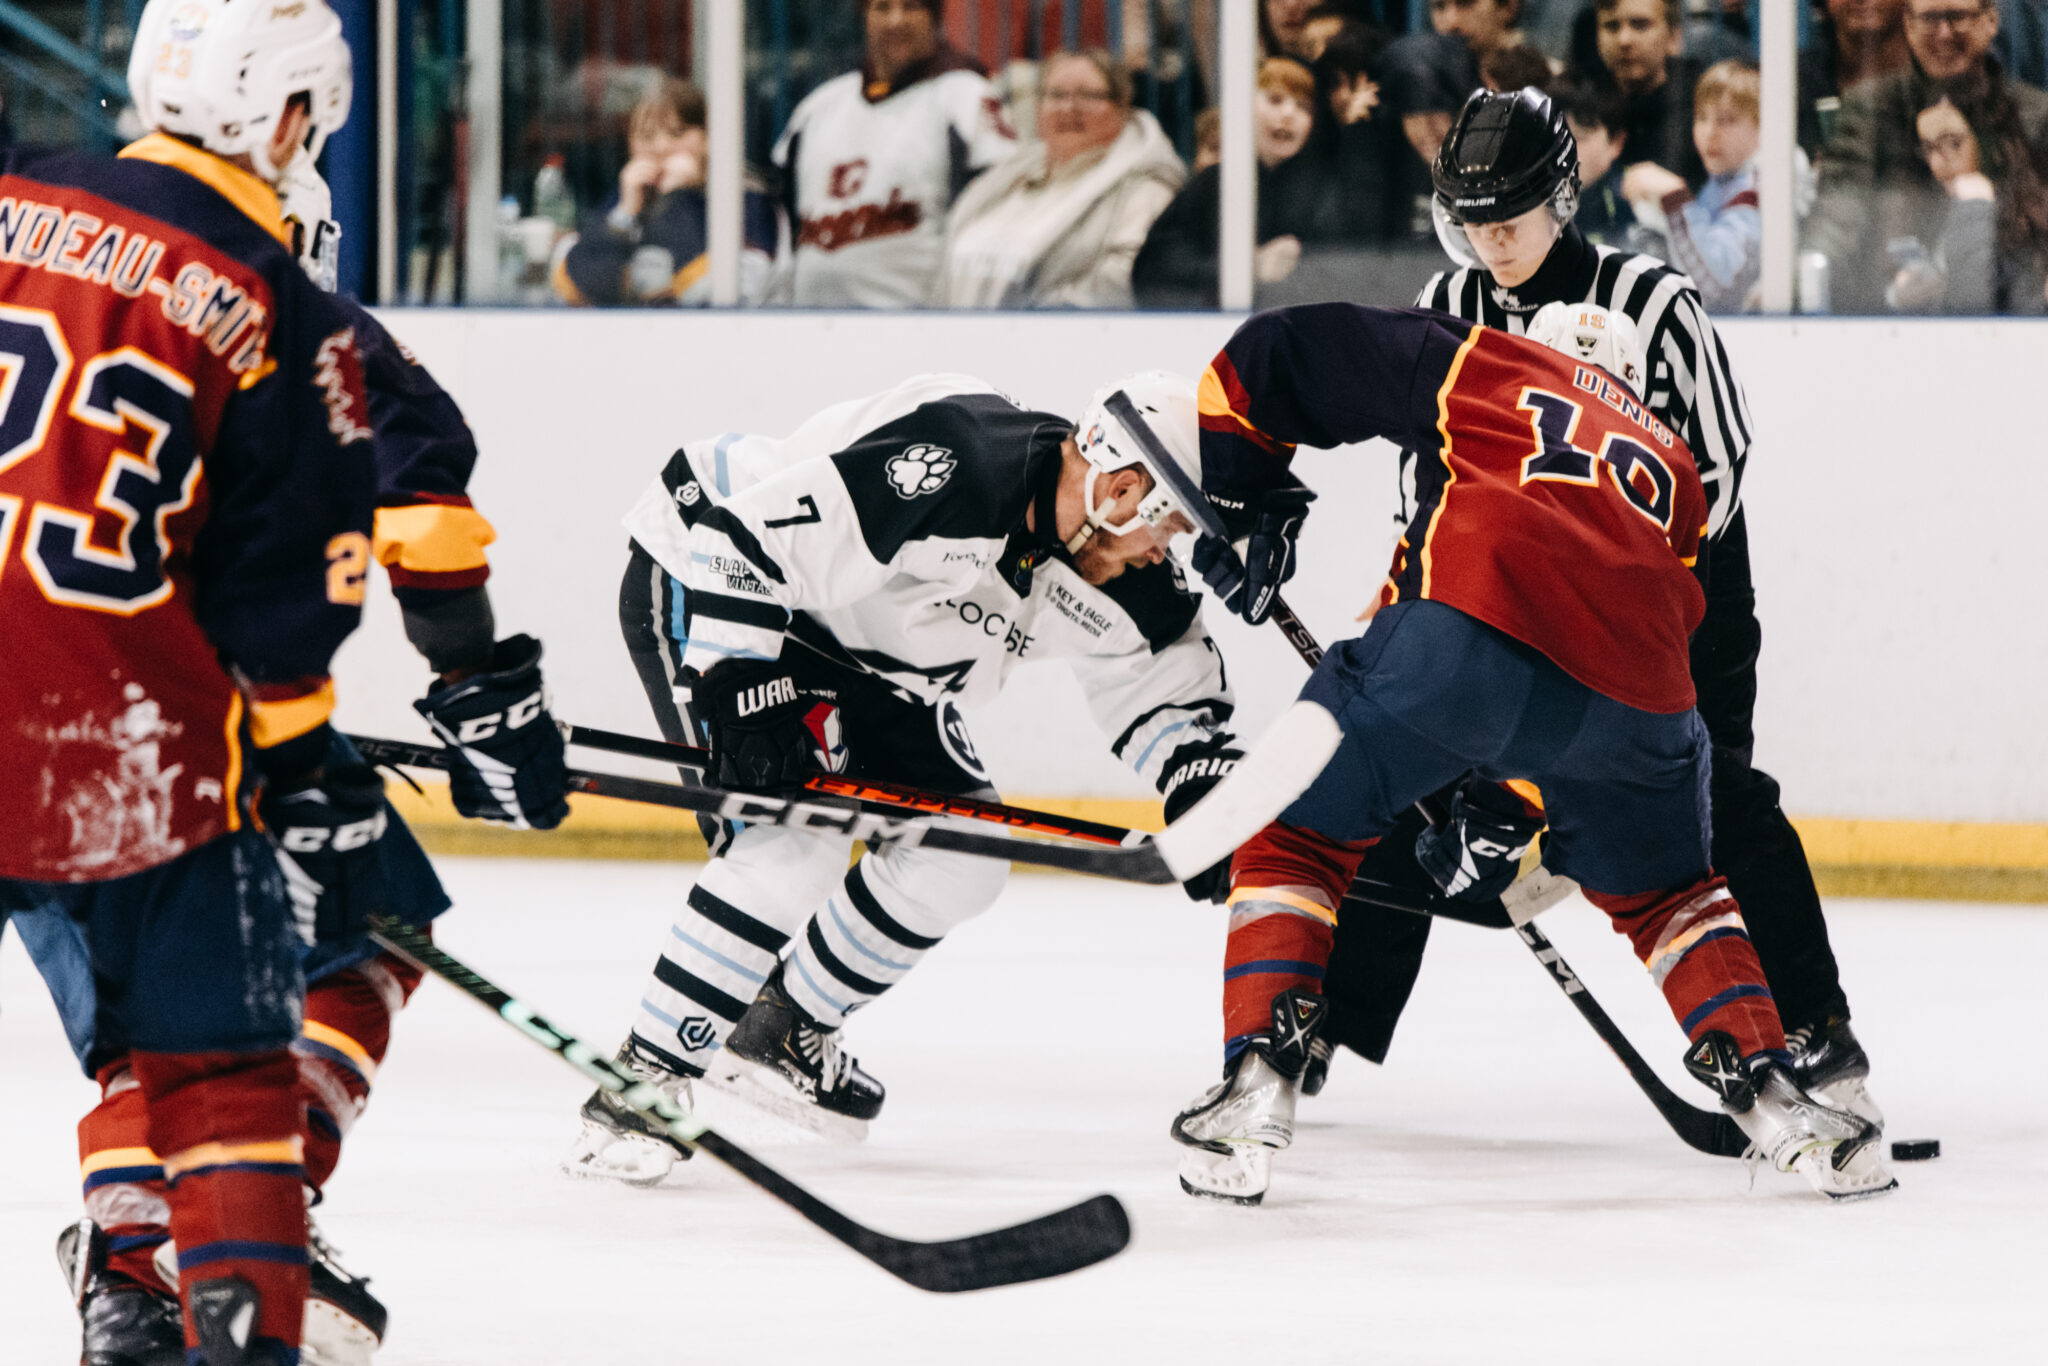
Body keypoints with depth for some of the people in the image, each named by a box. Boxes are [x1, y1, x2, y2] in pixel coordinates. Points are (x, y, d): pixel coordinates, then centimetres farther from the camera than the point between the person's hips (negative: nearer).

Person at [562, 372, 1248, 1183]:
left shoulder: (1116, 588, -8)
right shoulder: (946, 471, -36)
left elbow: (1163, 675, 11)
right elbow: (739, 537, -35)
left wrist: (1201, 785, -6)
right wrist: (744, 695, -34)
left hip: (856, 654, 9)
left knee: (962, 854, 3)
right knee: (796, 835, -25)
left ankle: (781, 1031, 20)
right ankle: (639, 1085, -22)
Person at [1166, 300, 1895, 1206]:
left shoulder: (1476, 363, 28)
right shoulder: (1669, 465, 37)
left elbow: (1272, 357, 25)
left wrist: (1245, 498, 36)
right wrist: (1502, 796, 40)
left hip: (1467, 621, -3)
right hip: (1629, 686, 3)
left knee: (1298, 835, 15)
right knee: (1663, 889, 30)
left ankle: (1257, 1089, 1)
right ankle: (1766, 1092, 21)